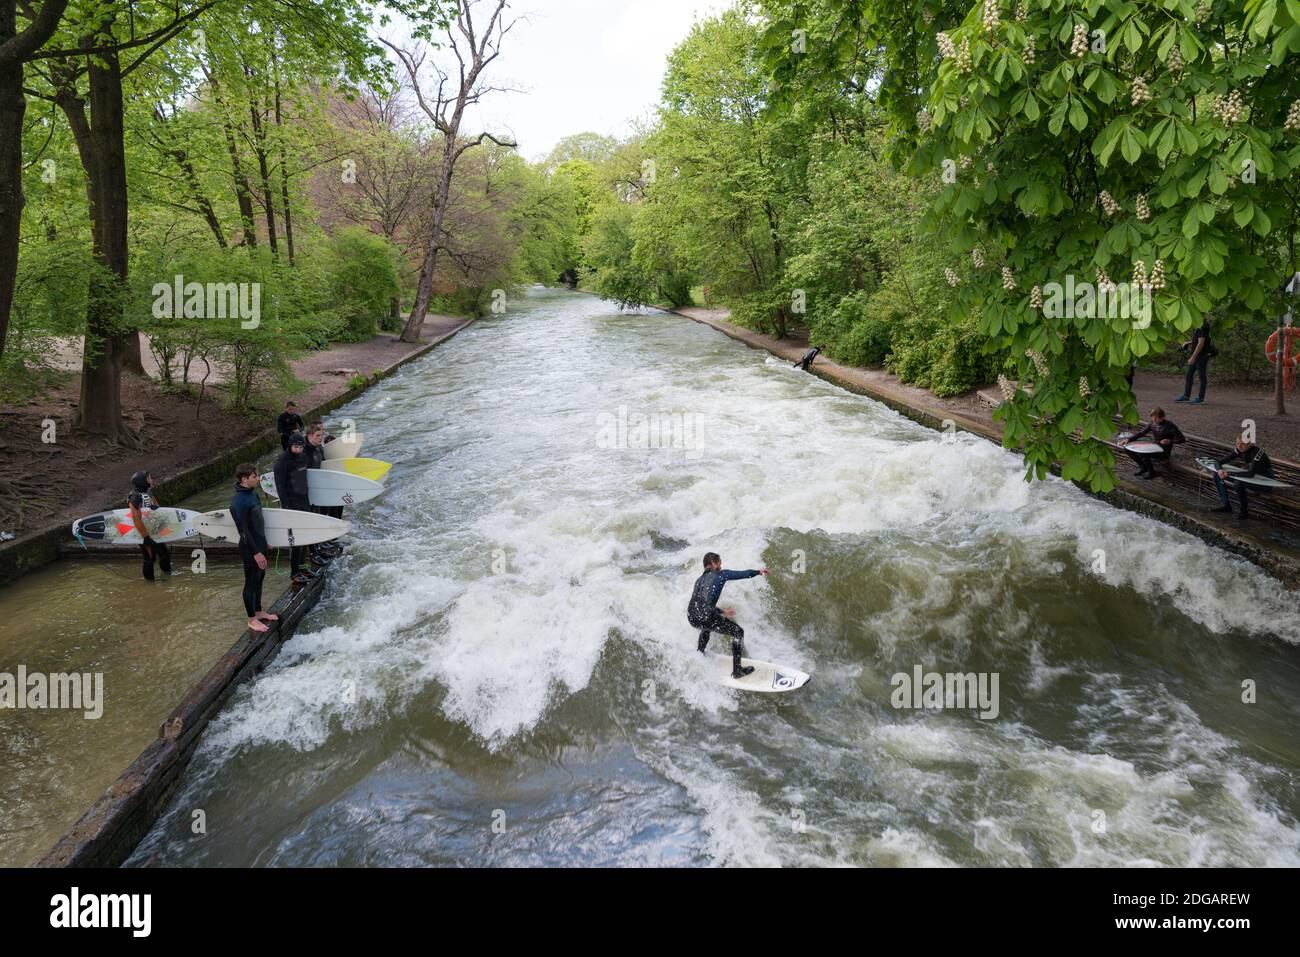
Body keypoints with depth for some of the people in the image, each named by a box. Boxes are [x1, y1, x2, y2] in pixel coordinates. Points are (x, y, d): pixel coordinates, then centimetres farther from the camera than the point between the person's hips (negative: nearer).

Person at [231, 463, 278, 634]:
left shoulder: (253, 493, 3)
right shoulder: (239, 502, -24)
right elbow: (243, 530, -23)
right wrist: (256, 553, -21)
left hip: (260, 545, 9)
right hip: (250, 549, -9)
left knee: (259, 578, 20)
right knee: (251, 582, 4)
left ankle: (258, 611, 35)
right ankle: (252, 620, 17)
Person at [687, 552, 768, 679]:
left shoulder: (699, 580, 25)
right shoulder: (720, 574, 7)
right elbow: (744, 574, 13)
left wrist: (721, 612, 39)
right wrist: (758, 572, 32)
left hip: (691, 619, 7)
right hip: (705, 617, -7)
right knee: (738, 632, 11)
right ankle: (737, 671, 12)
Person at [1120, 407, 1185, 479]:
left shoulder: (1170, 426, -15)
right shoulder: (1152, 423, 1)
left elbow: (1182, 439, -10)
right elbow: (1142, 433, 9)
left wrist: (1170, 441, -28)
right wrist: (1128, 439, -6)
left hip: (1163, 452, -7)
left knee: (1142, 453, -33)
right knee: (1129, 449, -7)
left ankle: (1151, 472, -7)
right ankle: (1143, 467, 12)